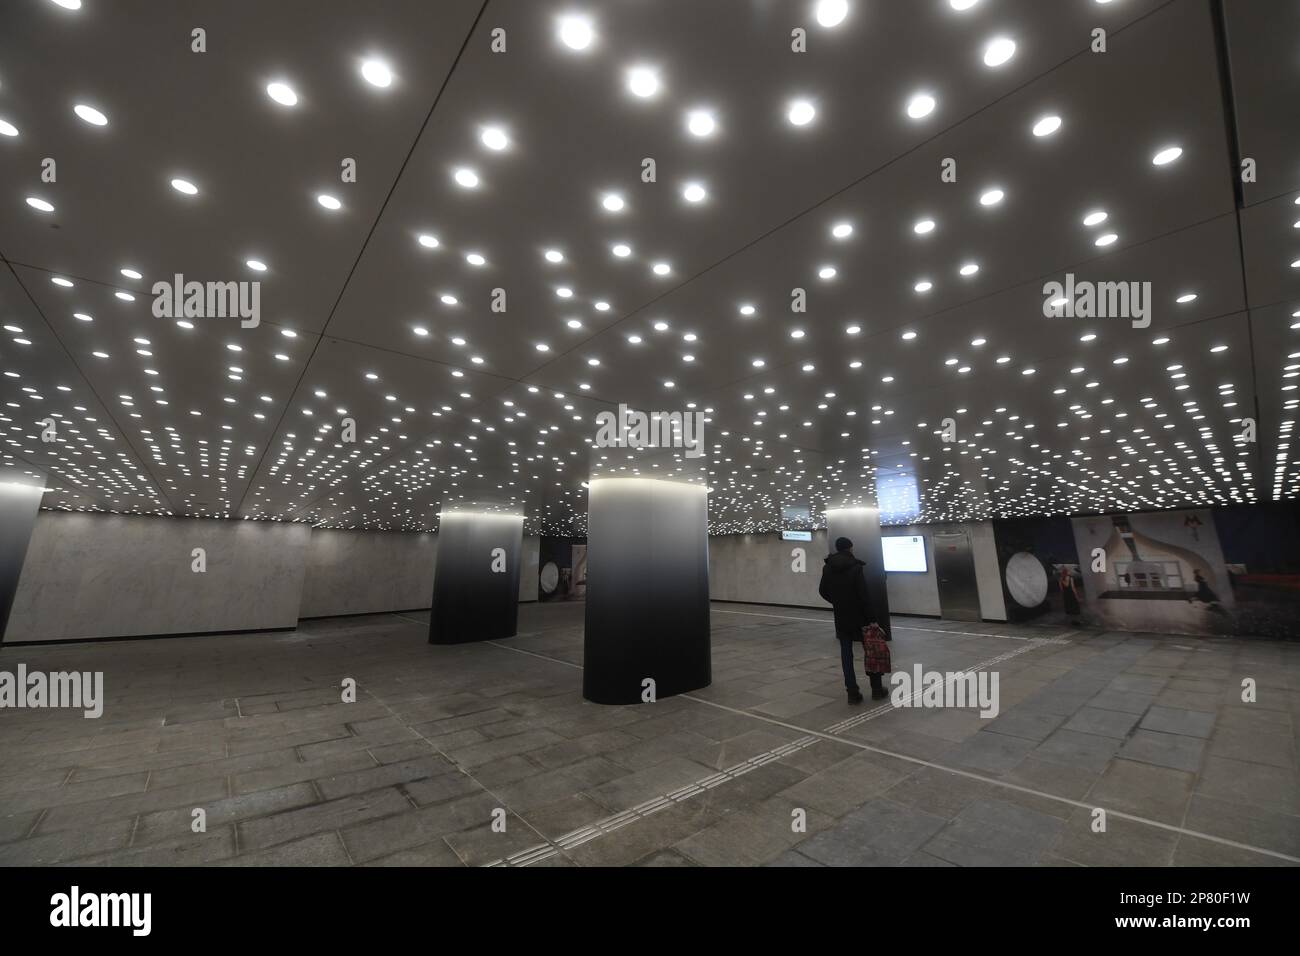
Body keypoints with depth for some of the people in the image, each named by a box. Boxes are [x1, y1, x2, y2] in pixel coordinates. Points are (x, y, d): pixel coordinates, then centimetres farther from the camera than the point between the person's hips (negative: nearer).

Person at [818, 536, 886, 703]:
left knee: (846, 652, 8)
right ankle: (877, 688, 22)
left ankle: (852, 692, 7)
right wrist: (872, 618, -14)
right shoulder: (855, 567, -15)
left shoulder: (827, 567, 1)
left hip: (841, 616, 4)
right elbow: (864, 595, -17)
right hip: (859, 615, -3)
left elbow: (823, 591, 8)